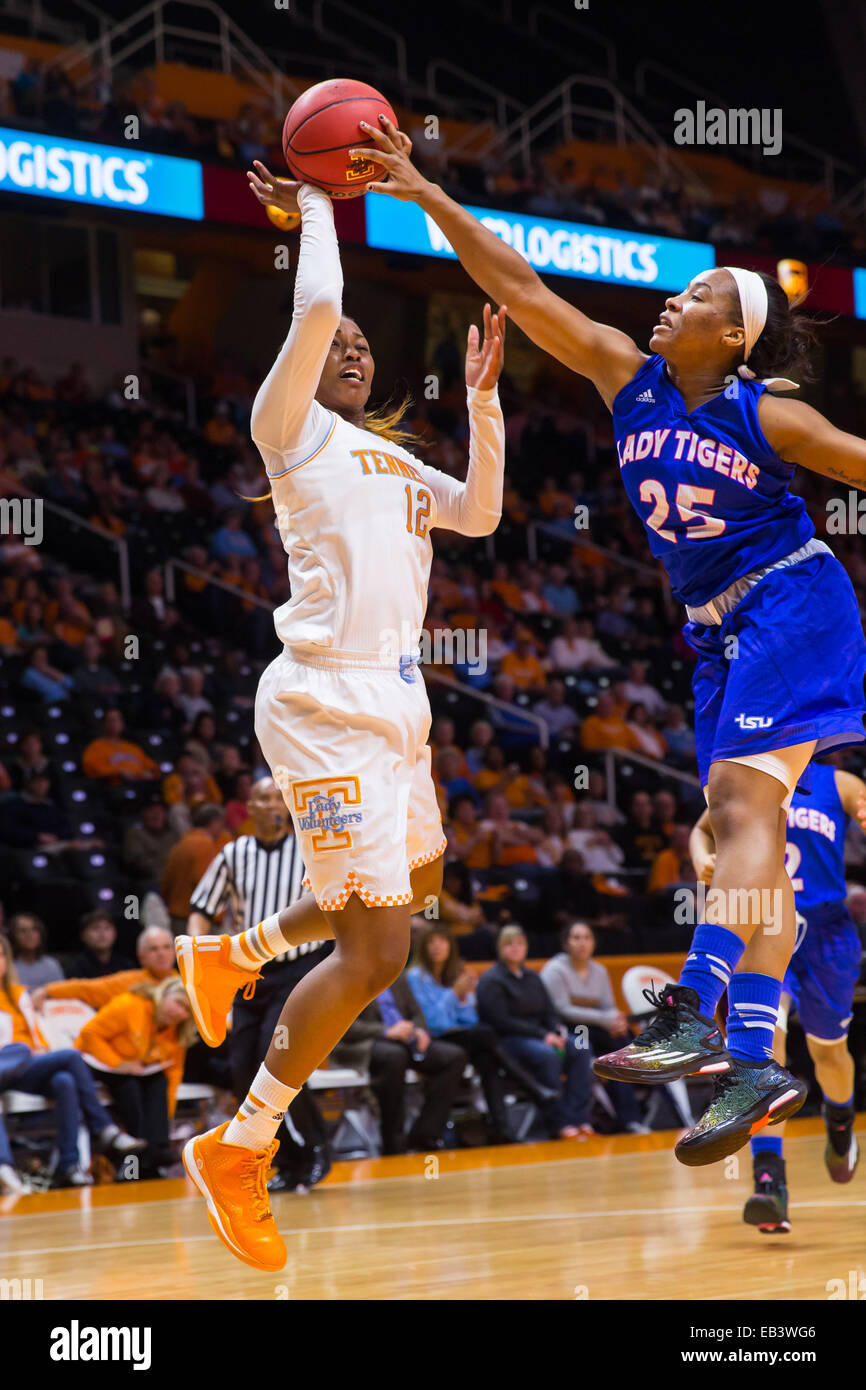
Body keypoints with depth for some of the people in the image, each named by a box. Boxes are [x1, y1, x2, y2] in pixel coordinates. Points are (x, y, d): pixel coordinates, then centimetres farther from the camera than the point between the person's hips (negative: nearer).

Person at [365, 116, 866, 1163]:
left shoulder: (763, 415, -9)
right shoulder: (628, 379, 4)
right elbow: (518, 287, 0)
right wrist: (425, 194, -5)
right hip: (720, 634, 6)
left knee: (739, 801, -21)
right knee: (747, 830, 1)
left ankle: (691, 1018, -33)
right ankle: (753, 1064, -2)